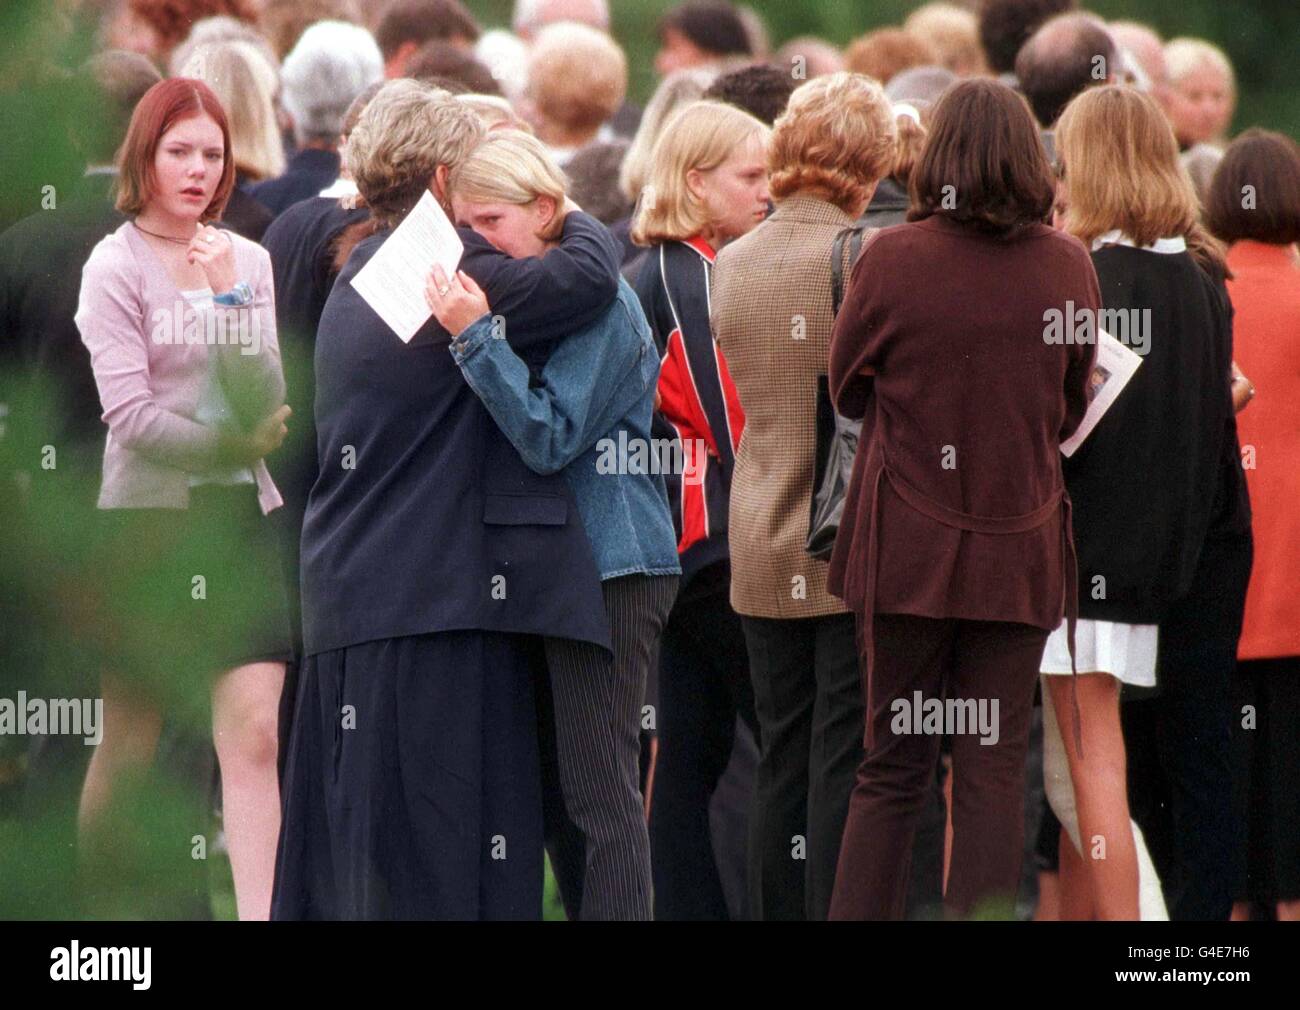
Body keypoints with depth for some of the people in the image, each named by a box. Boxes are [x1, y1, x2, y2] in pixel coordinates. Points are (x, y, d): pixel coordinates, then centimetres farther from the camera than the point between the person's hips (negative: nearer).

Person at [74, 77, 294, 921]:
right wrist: (234, 444, -11)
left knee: (256, 732, -10)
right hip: (151, 512, -3)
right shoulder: (116, 267, -3)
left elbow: (269, 402, 4)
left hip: (243, 512, 3)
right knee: (129, 741, 5)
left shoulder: (249, 262, 9)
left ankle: (258, 913, -16)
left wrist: (229, 305, -8)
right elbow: (130, 414, -11)